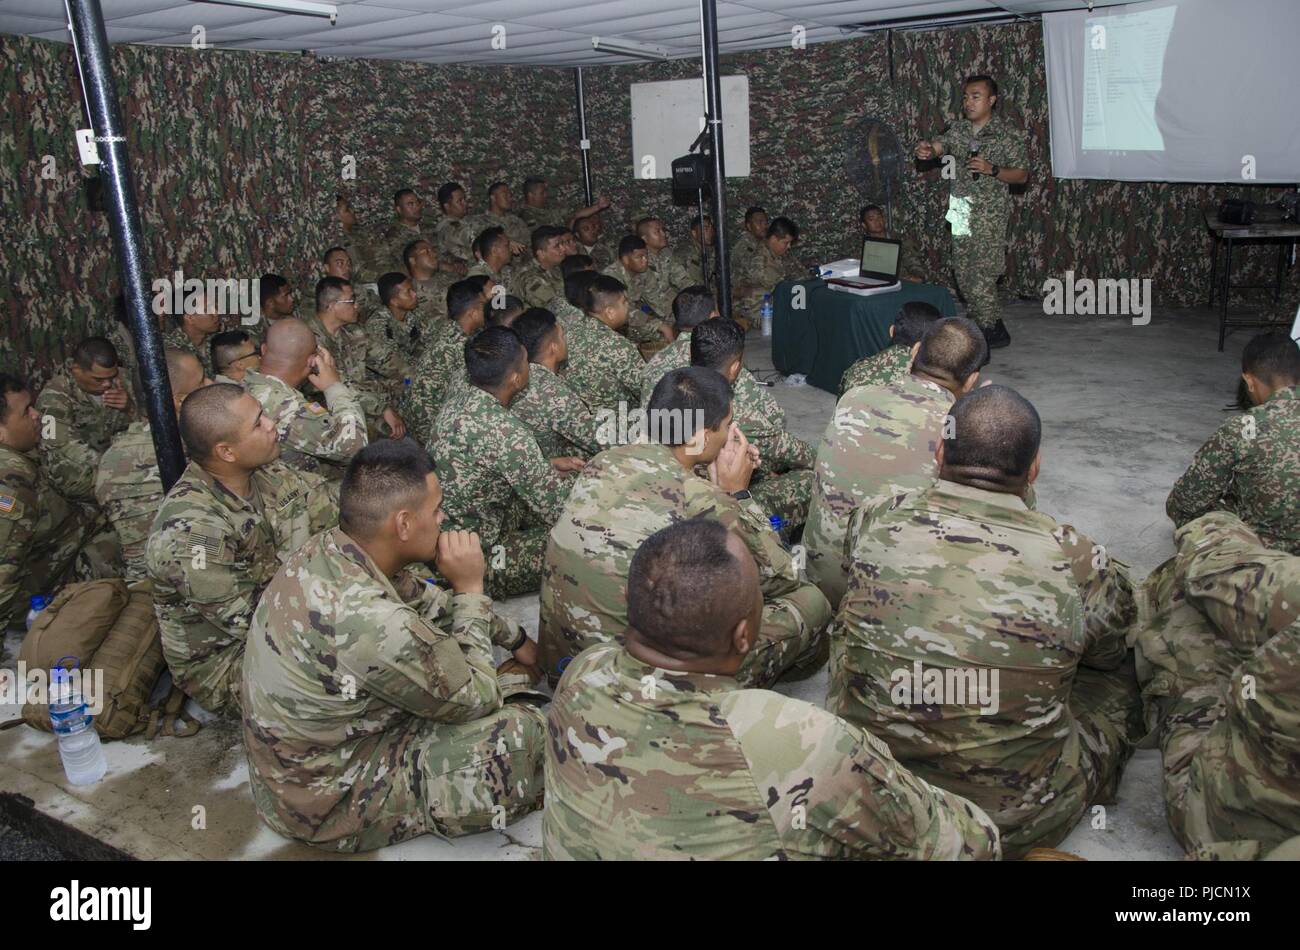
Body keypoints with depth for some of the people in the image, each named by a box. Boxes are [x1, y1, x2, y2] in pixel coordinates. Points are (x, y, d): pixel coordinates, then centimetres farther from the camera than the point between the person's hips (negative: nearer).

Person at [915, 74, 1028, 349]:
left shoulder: (1008, 133, -4)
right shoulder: (957, 129, 11)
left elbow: (1022, 175, -3)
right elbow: (938, 145, -5)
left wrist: (992, 169, -19)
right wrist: (926, 150, -29)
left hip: (990, 214, -6)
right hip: (960, 211, 6)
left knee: (981, 277, -10)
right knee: (964, 276, 9)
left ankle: (984, 339, 0)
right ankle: (996, 331, 23)